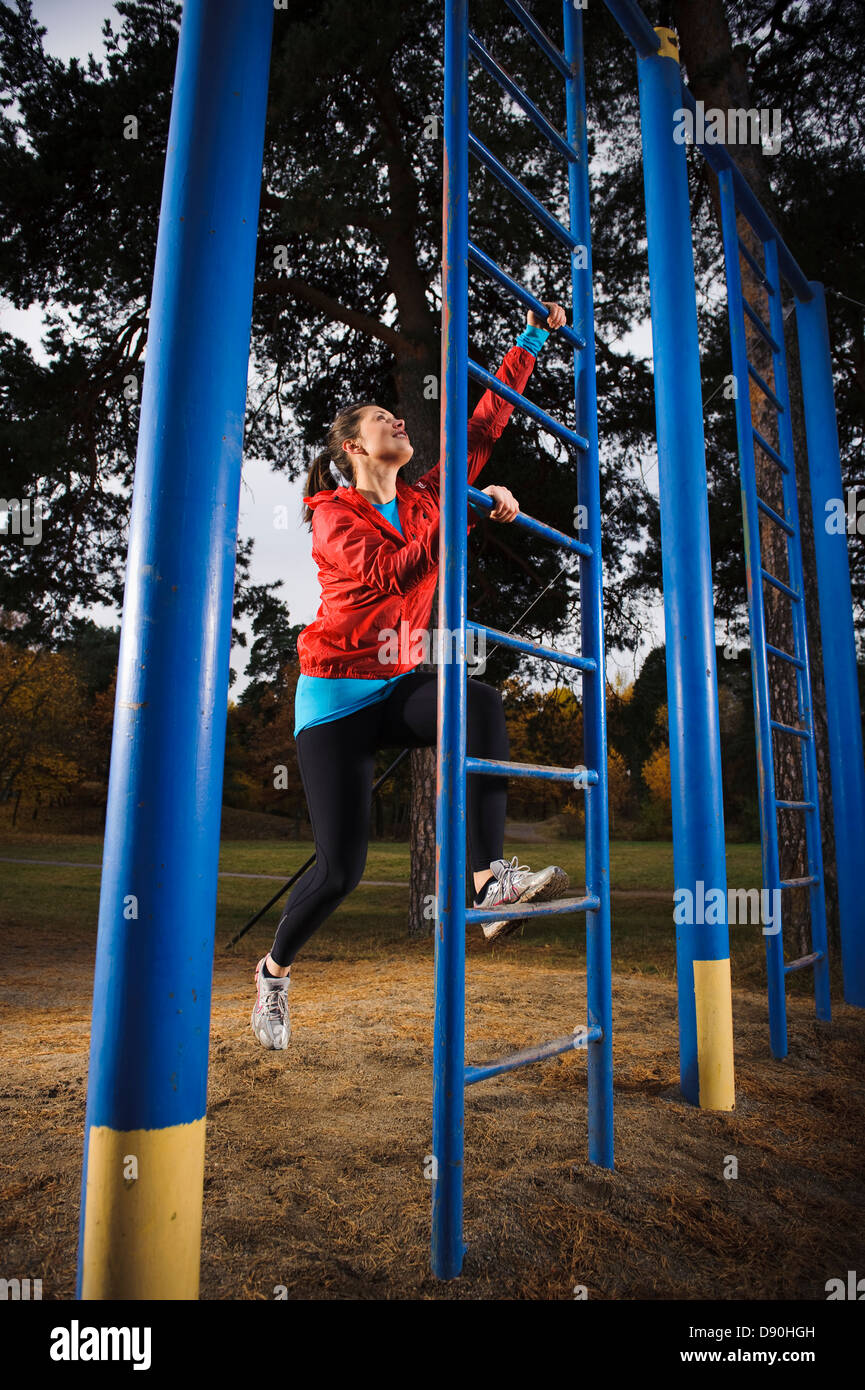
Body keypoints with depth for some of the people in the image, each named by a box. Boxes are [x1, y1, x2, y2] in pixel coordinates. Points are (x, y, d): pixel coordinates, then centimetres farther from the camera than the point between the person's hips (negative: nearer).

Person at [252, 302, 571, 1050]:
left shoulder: (424, 501, 10)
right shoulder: (333, 513, -6)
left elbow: (485, 421, 12)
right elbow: (392, 574, -24)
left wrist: (533, 338, 14)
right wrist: (471, 513, -24)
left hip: (400, 686, 5)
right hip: (338, 694, -5)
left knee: (483, 704, -31)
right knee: (342, 868, -5)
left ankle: (491, 880, -36)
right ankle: (276, 967, 25)